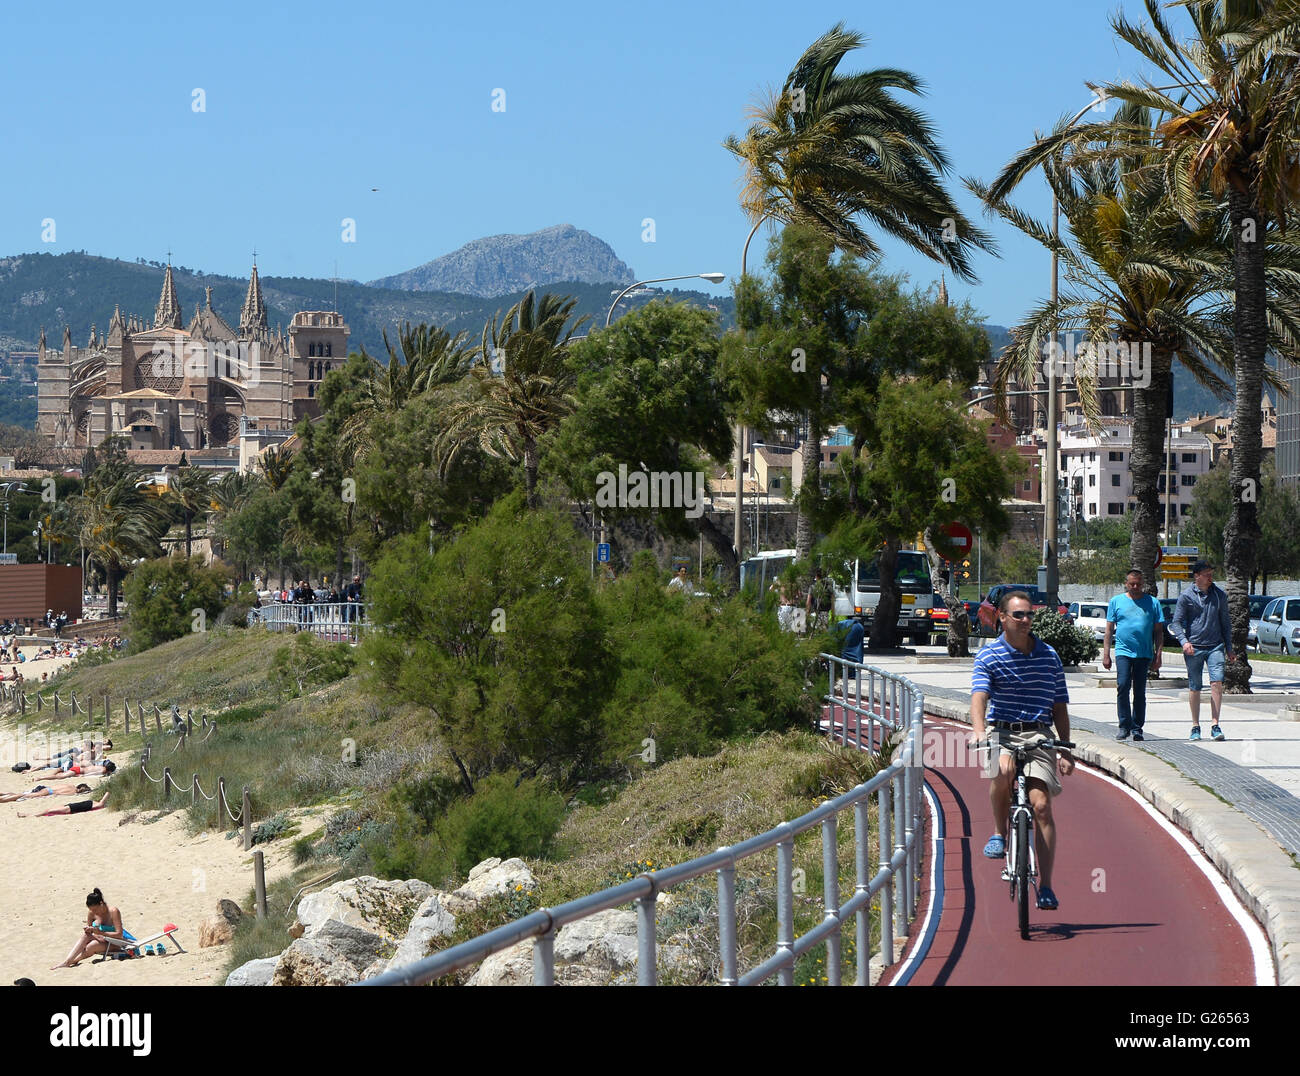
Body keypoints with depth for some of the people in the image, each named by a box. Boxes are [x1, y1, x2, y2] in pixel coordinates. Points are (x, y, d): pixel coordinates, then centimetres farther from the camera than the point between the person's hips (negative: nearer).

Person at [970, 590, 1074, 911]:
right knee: (1003, 768, -36)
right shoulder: (988, 656, 0)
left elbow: (1059, 706, 15)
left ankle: (1045, 886, -6)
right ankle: (999, 833, -9)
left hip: (1038, 736, 2)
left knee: (1041, 805, -12)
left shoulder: (1049, 656, 10)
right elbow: (979, 696, -16)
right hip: (1000, 733, -2)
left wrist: (1066, 751, 9)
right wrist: (978, 729, -35)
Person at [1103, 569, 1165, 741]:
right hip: (1123, 651, -1)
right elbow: (1109, 630, 10)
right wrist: (1106, 654, 4)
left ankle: (1137, 728, 10)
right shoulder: (1116, 601, 9)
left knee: (1140, 691, 3)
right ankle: (1124, 726, -6)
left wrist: (1158, 656, 4)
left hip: (1144, 654, 1)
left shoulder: (1152, 603, 10)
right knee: (1123, 686, -15)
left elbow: (1158, 631, 11)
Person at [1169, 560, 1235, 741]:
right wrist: (1184, 641, -18)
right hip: (1194, 648, -2)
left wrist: (1229, 648, 16)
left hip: (1215, 646, 2)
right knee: (1194, 688, 3)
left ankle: (1215, 725, -13)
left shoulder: (1219, 595, 10)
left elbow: (1225, 623, 19)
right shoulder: (1186, 596, 0)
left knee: (1217, 683, -14)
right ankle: (1195, 727, 15)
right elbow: (1176, 622, -1)